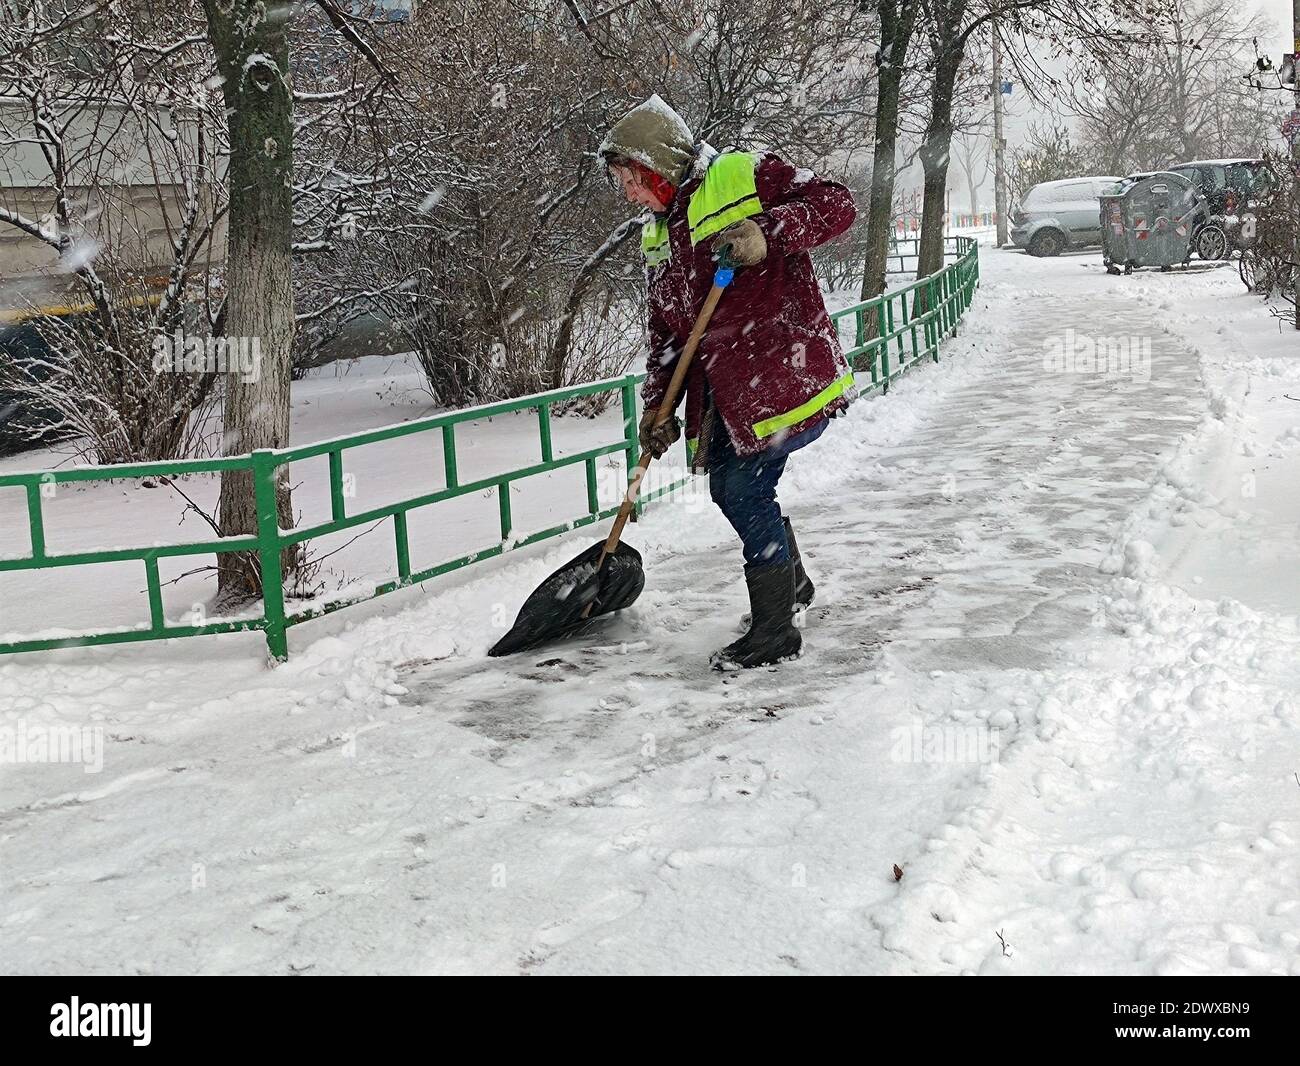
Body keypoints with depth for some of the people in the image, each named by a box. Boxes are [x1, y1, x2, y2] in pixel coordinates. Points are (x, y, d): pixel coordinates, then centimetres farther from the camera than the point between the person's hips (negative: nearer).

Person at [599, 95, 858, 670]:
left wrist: (767, 232, -27)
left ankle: (774, 629, 3)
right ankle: (791, 583, 37)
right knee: (727, 485, 12)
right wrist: (657, 406, 9)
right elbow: (665, 331, 17)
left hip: (783, 372, -8)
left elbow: (835, 203, -13)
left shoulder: (746, 173, -7)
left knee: (746, 490, -10)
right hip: (721, 385, 8)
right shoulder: (658, 235, 16)